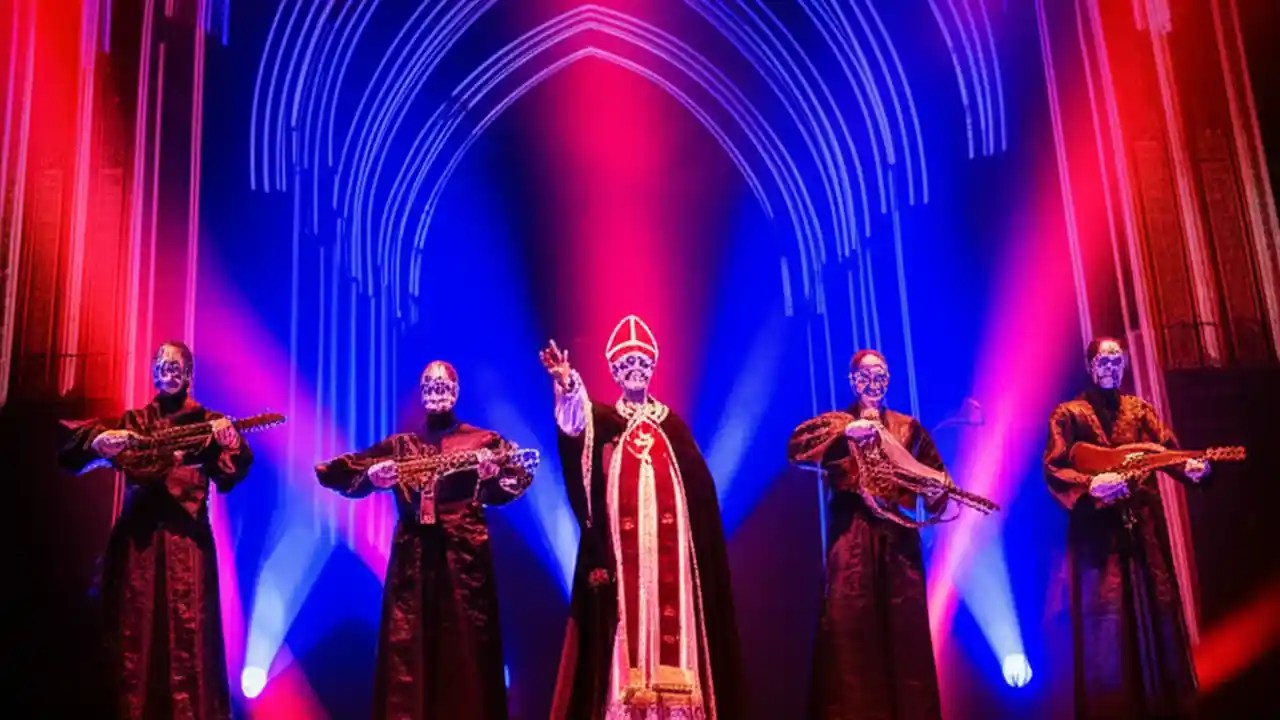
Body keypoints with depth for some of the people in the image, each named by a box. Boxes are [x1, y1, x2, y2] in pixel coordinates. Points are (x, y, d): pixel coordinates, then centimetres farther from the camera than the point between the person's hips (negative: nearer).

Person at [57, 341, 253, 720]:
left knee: (186, 628, -6)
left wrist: (231, 443, -31)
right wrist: (100, 441, -22)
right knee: (133, 628, 2)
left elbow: (232, 472, -9)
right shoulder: (133, 420, 13)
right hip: (137, 537, 2)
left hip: (186, 539, -2)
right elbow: (72, 437, 1)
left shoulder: (207, 423, 7)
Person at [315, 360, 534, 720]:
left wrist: (493, 475, -26)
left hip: (464, 557, -2)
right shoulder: (399, 445, 16)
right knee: (407, 646, 0)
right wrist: (371, 478, -7)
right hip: (412, 558, 2)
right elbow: (332, 472, 12)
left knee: (467, 647, -2)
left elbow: (519, 478, -5)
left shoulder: (482, 441, 10)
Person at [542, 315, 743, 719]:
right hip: (620, 542, -2)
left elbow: (699, 485, 12)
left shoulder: (672, 423, 14)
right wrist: (567, 385, -38)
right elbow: (574, 423, -17)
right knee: (626, 612, -7)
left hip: (669, 539, 2)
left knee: (670, 606, -2)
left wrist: (700, 544, 3)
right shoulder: (603, 419, 8)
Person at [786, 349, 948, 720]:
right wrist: (845, 432, -19)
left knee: (904, 627, -2)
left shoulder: (908, 427, 17)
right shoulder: (835, 422, 11)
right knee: (849, 627, -8)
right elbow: (795, 447, -8)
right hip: (851, 537, -2)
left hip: (898, 537, 2)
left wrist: (934, 489, -10)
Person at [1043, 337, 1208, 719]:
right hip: (1098, 528, -4)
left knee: (1156, 609, 6)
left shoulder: (1140, 409, 16)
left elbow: (1167, 449, 2)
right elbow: (1053, 470, -7)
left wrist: (1191, 467, -20)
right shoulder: (1068, 414, 2)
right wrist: (1091, 484, -25)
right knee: (1106, 615, -5)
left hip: (1143, 523, 5)